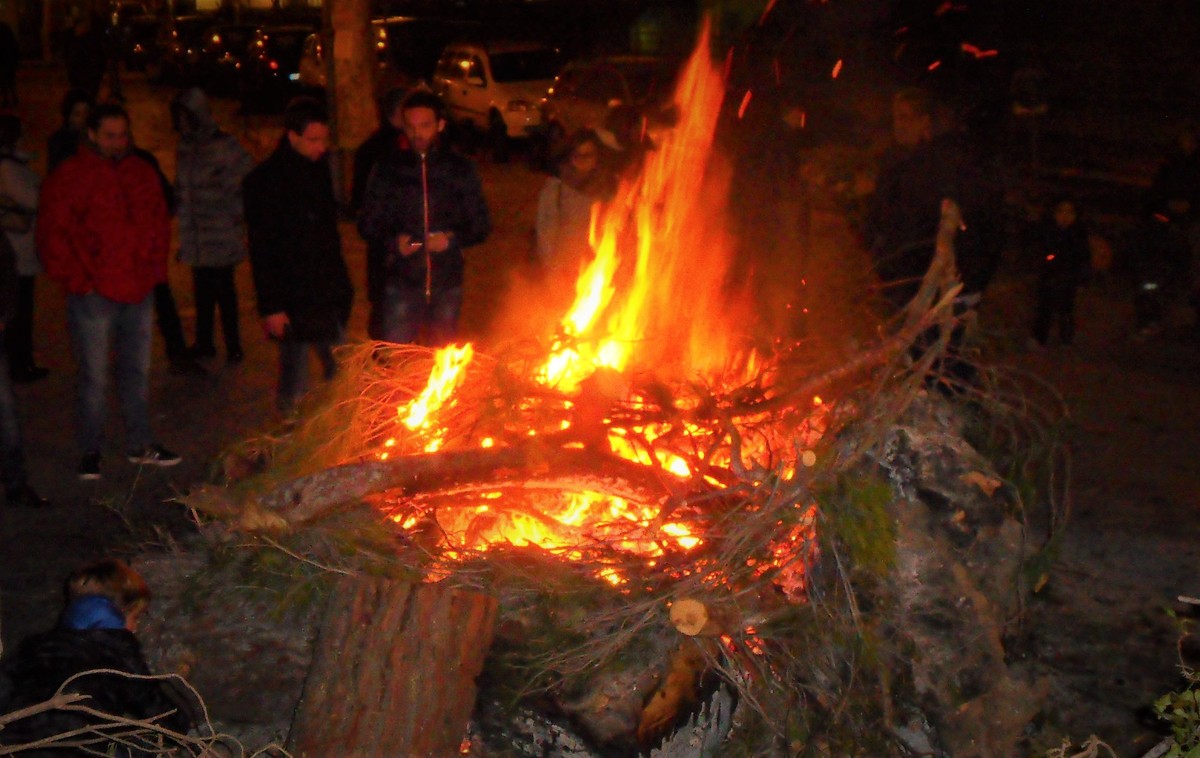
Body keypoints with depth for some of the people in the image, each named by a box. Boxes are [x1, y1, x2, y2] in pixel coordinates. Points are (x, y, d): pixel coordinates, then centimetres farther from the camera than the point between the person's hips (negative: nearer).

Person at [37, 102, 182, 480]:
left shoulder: (142, 172, 11)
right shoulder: (69, 176, -5)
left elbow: (160, 222, 19)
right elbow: (53, 236, -6)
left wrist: (156, 269, 9)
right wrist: (76, 281, -11)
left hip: (139, 291, 5)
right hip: (94, 294, -5)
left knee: (137, 371, 14)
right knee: (94, 378, 0)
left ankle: (139, 445, 25)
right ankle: (90, 452, 11)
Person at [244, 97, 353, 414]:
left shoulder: (320, 168, 8)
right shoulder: (263, 182, -13)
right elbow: (262, 251, -13)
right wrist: (271, 307, -16)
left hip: (329, 294, 7)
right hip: (294, 302, -7)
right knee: (295, 386, 1)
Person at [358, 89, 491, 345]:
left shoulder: (460, 170, 6)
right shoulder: (388, 169, 3)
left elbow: (481, 225, 7)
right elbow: (367, 224, 6)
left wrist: (453, 239, -13)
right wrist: (392, 242, -14)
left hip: (447, 283, 1)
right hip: (401, 282, -1)